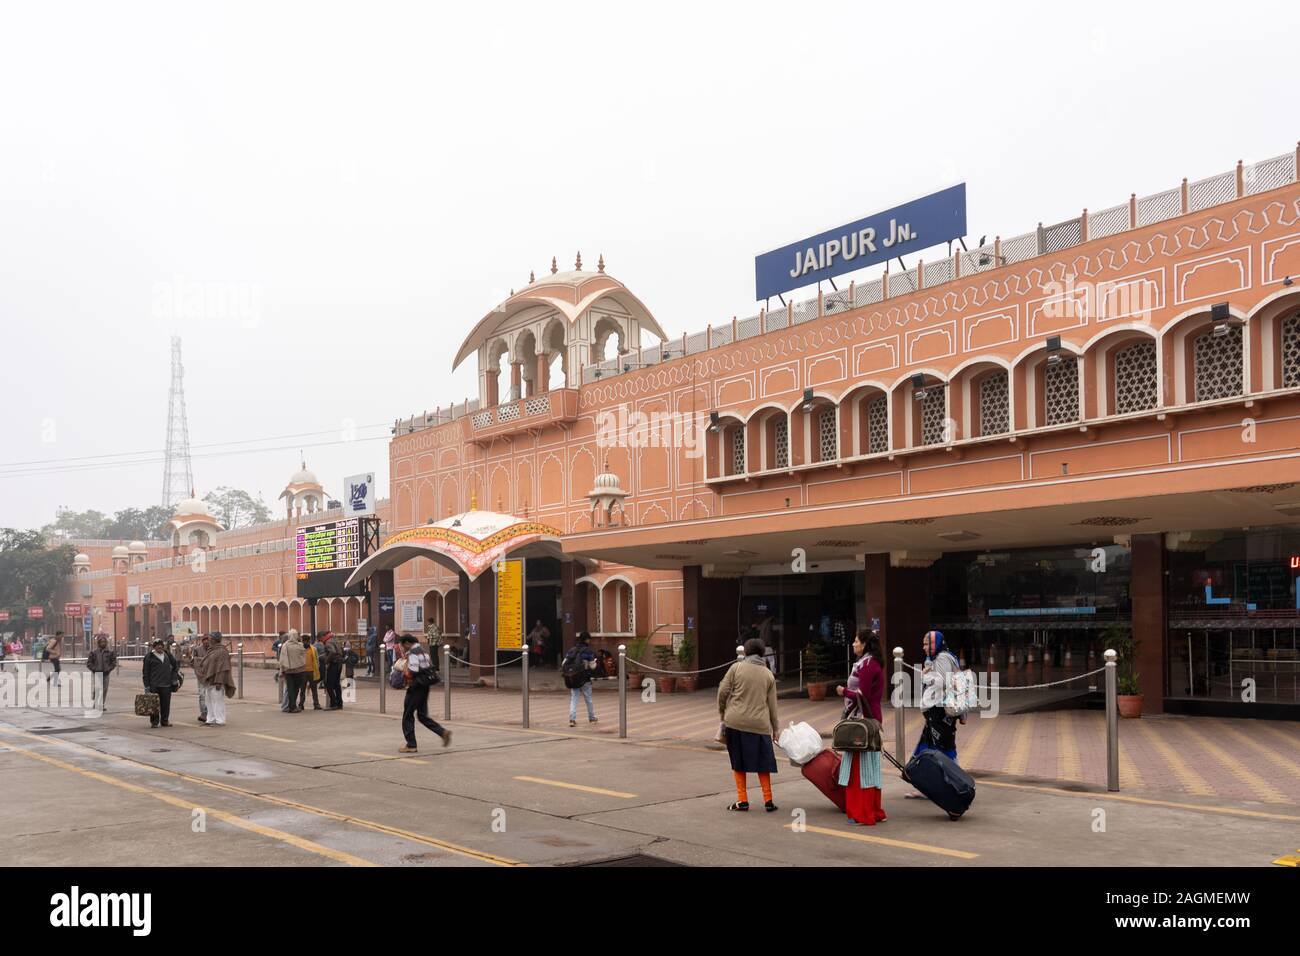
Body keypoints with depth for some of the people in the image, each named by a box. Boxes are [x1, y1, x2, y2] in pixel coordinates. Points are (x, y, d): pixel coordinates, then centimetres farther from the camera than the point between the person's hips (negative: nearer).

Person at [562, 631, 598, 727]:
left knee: (573, 699, 4)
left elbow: (563, 664, 4)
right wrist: (594, 662, 14)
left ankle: (572, 719, -8)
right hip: (584, 679, -3)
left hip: (572, 678, 3)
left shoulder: (571, 650, 7)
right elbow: (592, 666, -5)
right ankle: (591, 718, 27)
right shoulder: (587, 651, -7)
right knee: (588, 699, 13)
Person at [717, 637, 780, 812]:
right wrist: (775, 728, 17)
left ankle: (742, 800, 10)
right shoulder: (768, 674, 10)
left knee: (739, 762, 9)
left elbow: (723, 691, -3)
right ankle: (768, 801, 11)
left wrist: (722, 712, 13)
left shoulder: (736, 667, 1)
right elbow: (772, 704, 9)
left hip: (736, 721, -2)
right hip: (760, 724, 2)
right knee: (762, 763, 12)